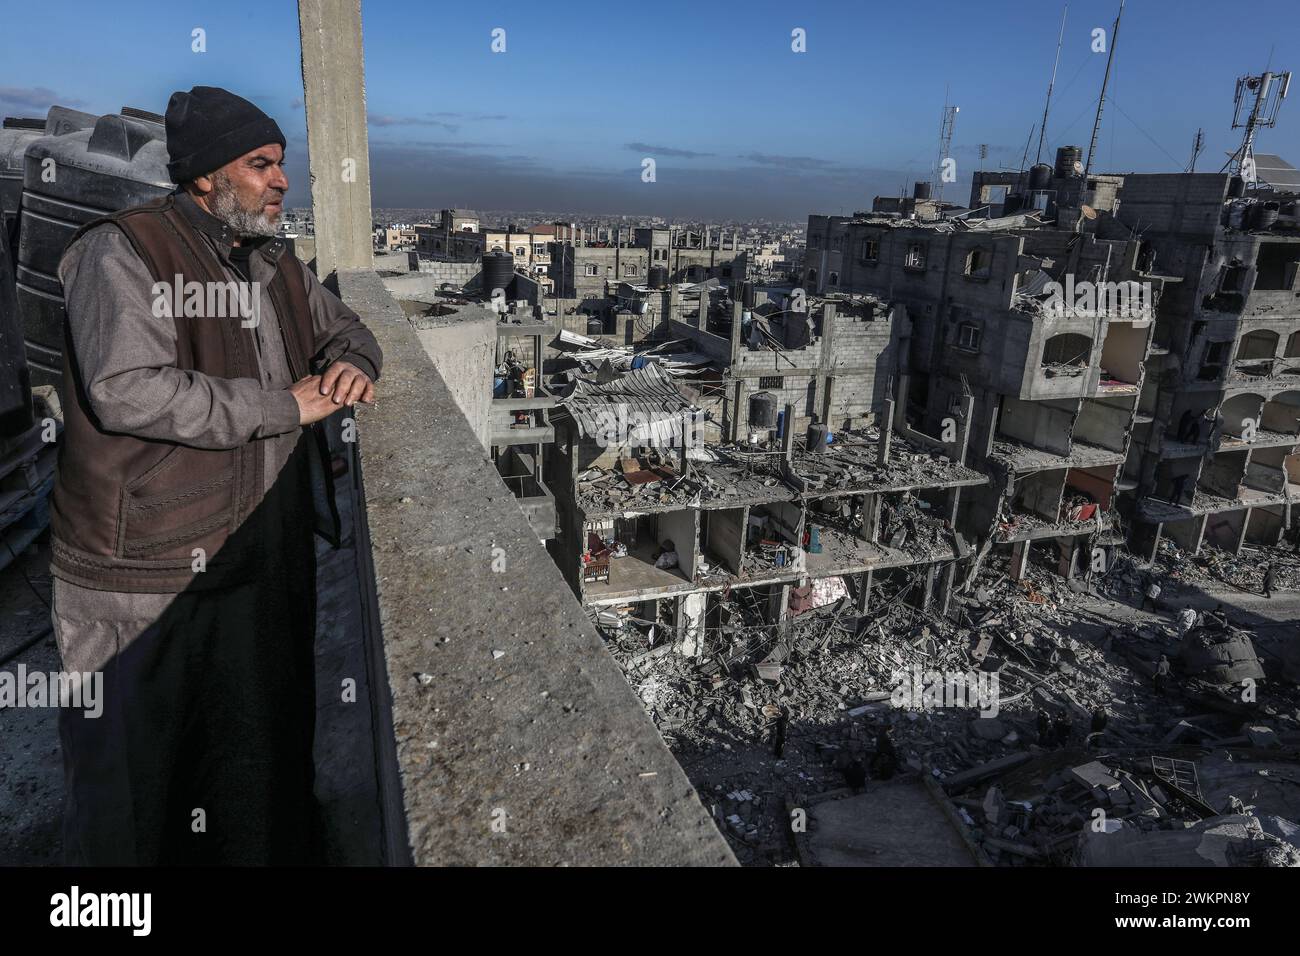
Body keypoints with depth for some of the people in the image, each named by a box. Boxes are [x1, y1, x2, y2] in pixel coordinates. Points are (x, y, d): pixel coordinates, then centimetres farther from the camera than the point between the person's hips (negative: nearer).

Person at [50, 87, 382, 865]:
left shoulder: (277, 265, 14)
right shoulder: (122, 251, -9)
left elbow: (344, 328, 27)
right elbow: (127, 391, -23)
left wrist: (352, 365, 2)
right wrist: (286, 405, -17)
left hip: (272, 562, 7)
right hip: (153, 576, -6)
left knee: (265, 768, 18)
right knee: (134, 792, 9)